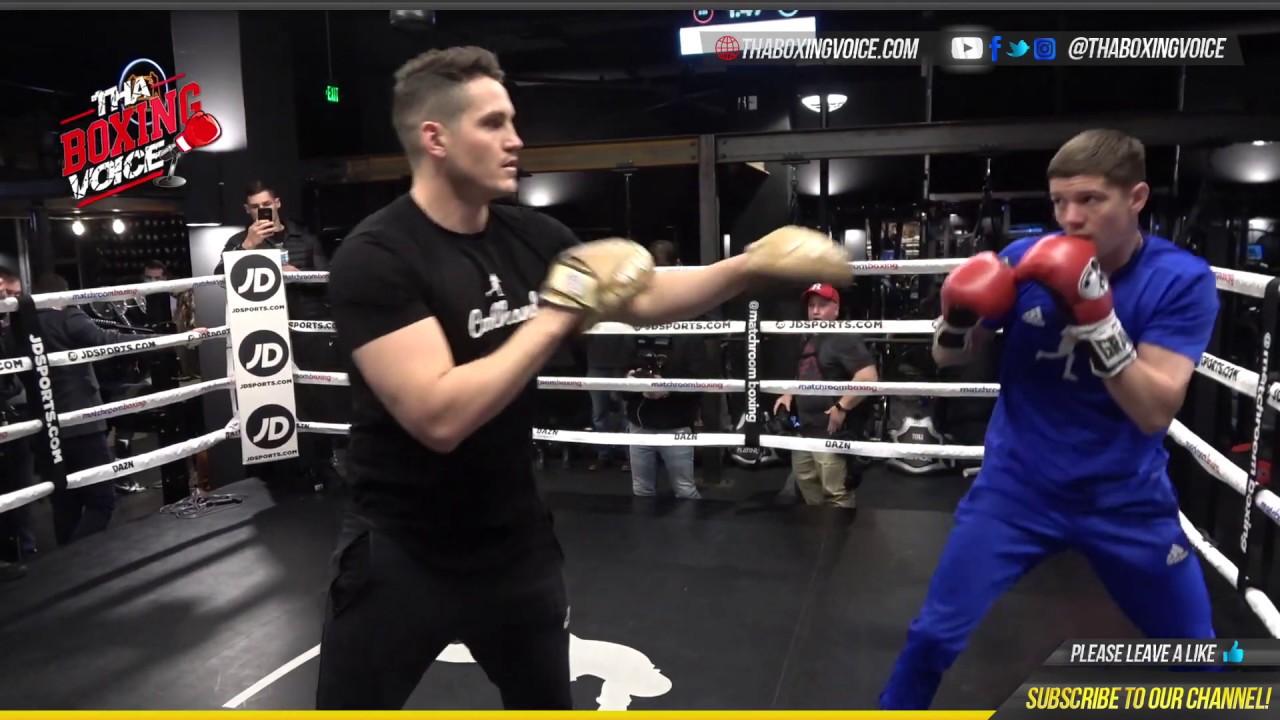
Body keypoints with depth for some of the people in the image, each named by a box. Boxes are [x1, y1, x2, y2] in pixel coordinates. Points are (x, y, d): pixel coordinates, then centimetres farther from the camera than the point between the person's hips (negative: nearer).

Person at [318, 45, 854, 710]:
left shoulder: (529, 237, -4)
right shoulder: (376, 256, -21)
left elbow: (643, 300, 6)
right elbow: (440, 418, -31)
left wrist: (756, 263, -6)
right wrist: (557, 315, -27)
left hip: (514, 537, 5)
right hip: (401, 552, -5)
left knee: (547, 701, 24)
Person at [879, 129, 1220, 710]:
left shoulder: (1183, 280, -12)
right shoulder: (1025, 260, -9)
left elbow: (1154, 412, -21)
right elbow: (950, 358, 1)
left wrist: (1096, 316, -33)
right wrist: (958, 317, -22)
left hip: (1127, 499, 1)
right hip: (1016, 487, 0)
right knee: (936, 635, -2)